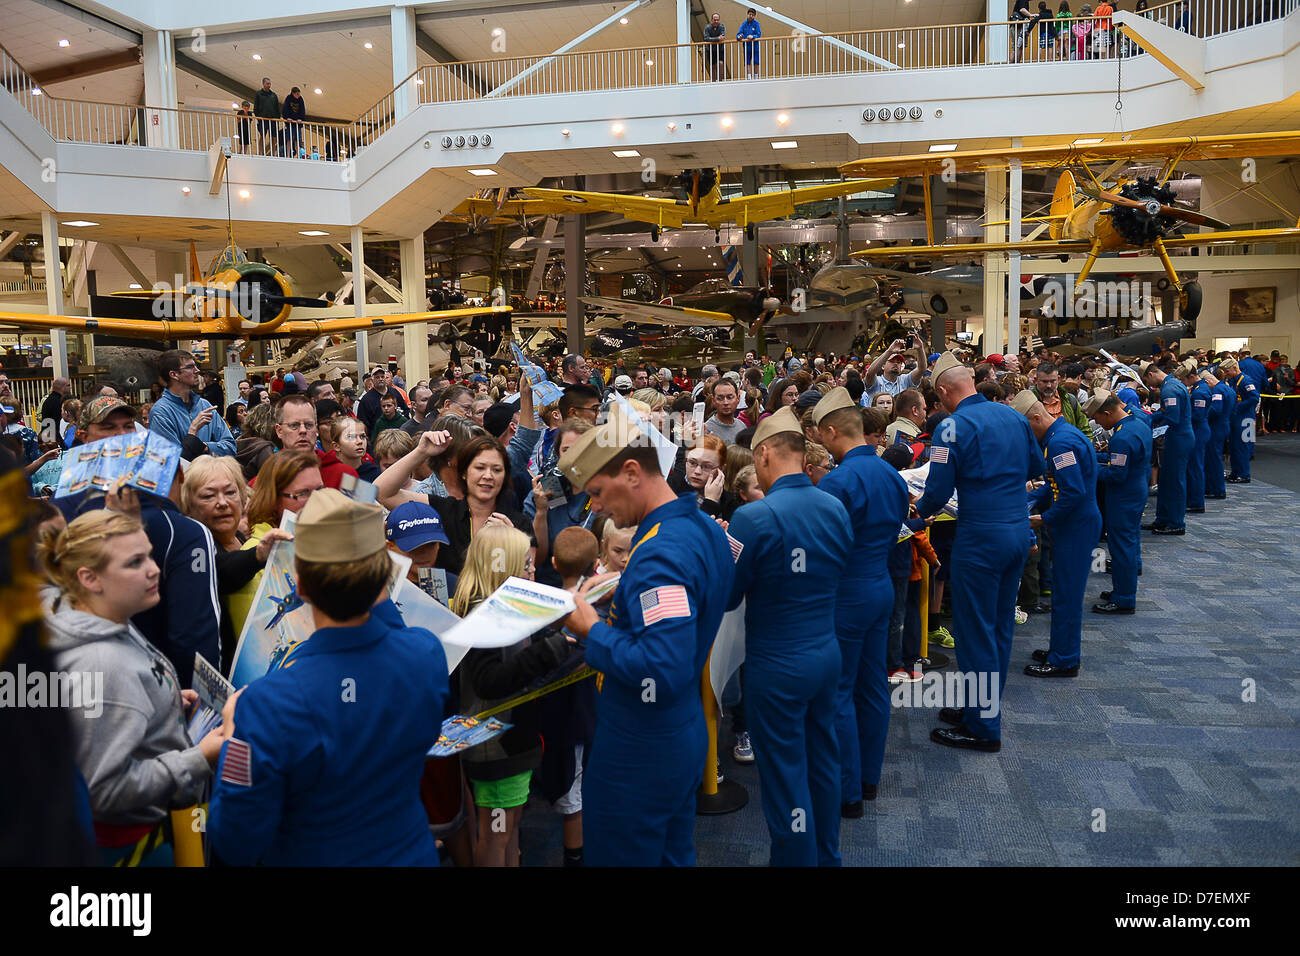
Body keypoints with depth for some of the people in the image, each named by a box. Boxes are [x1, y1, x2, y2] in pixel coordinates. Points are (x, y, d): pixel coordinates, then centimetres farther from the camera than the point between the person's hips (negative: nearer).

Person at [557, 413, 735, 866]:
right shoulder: (706, 529, 3)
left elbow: (662, 673, -34)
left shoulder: (660, 553, -27)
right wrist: (623, 598, 7)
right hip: (686, 734, 9)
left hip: (639, 755, -9)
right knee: (674, 855, 24)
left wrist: (593, 631, -21)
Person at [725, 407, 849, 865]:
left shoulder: (753, 518, -21)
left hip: (777, 666, -7)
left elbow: (726, 597, -12)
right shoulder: (835, 508, -3)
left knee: (785, 776, 7)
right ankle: (826, 855, 39)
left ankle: (796, 858, 21)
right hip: (827, 654, 7)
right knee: (823, 761, 22)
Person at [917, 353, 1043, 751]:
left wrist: (921, 509, 6)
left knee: (976, 632, 3)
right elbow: (1035, 467, 19)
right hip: (1019, 531, 8)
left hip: (981, 538, -7)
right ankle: (986, 707, 31)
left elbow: (938, 492, -15)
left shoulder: (953, 427, -14)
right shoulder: (1013, 416, 7)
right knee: (1000, 627, 17)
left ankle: (983, 728, 11)